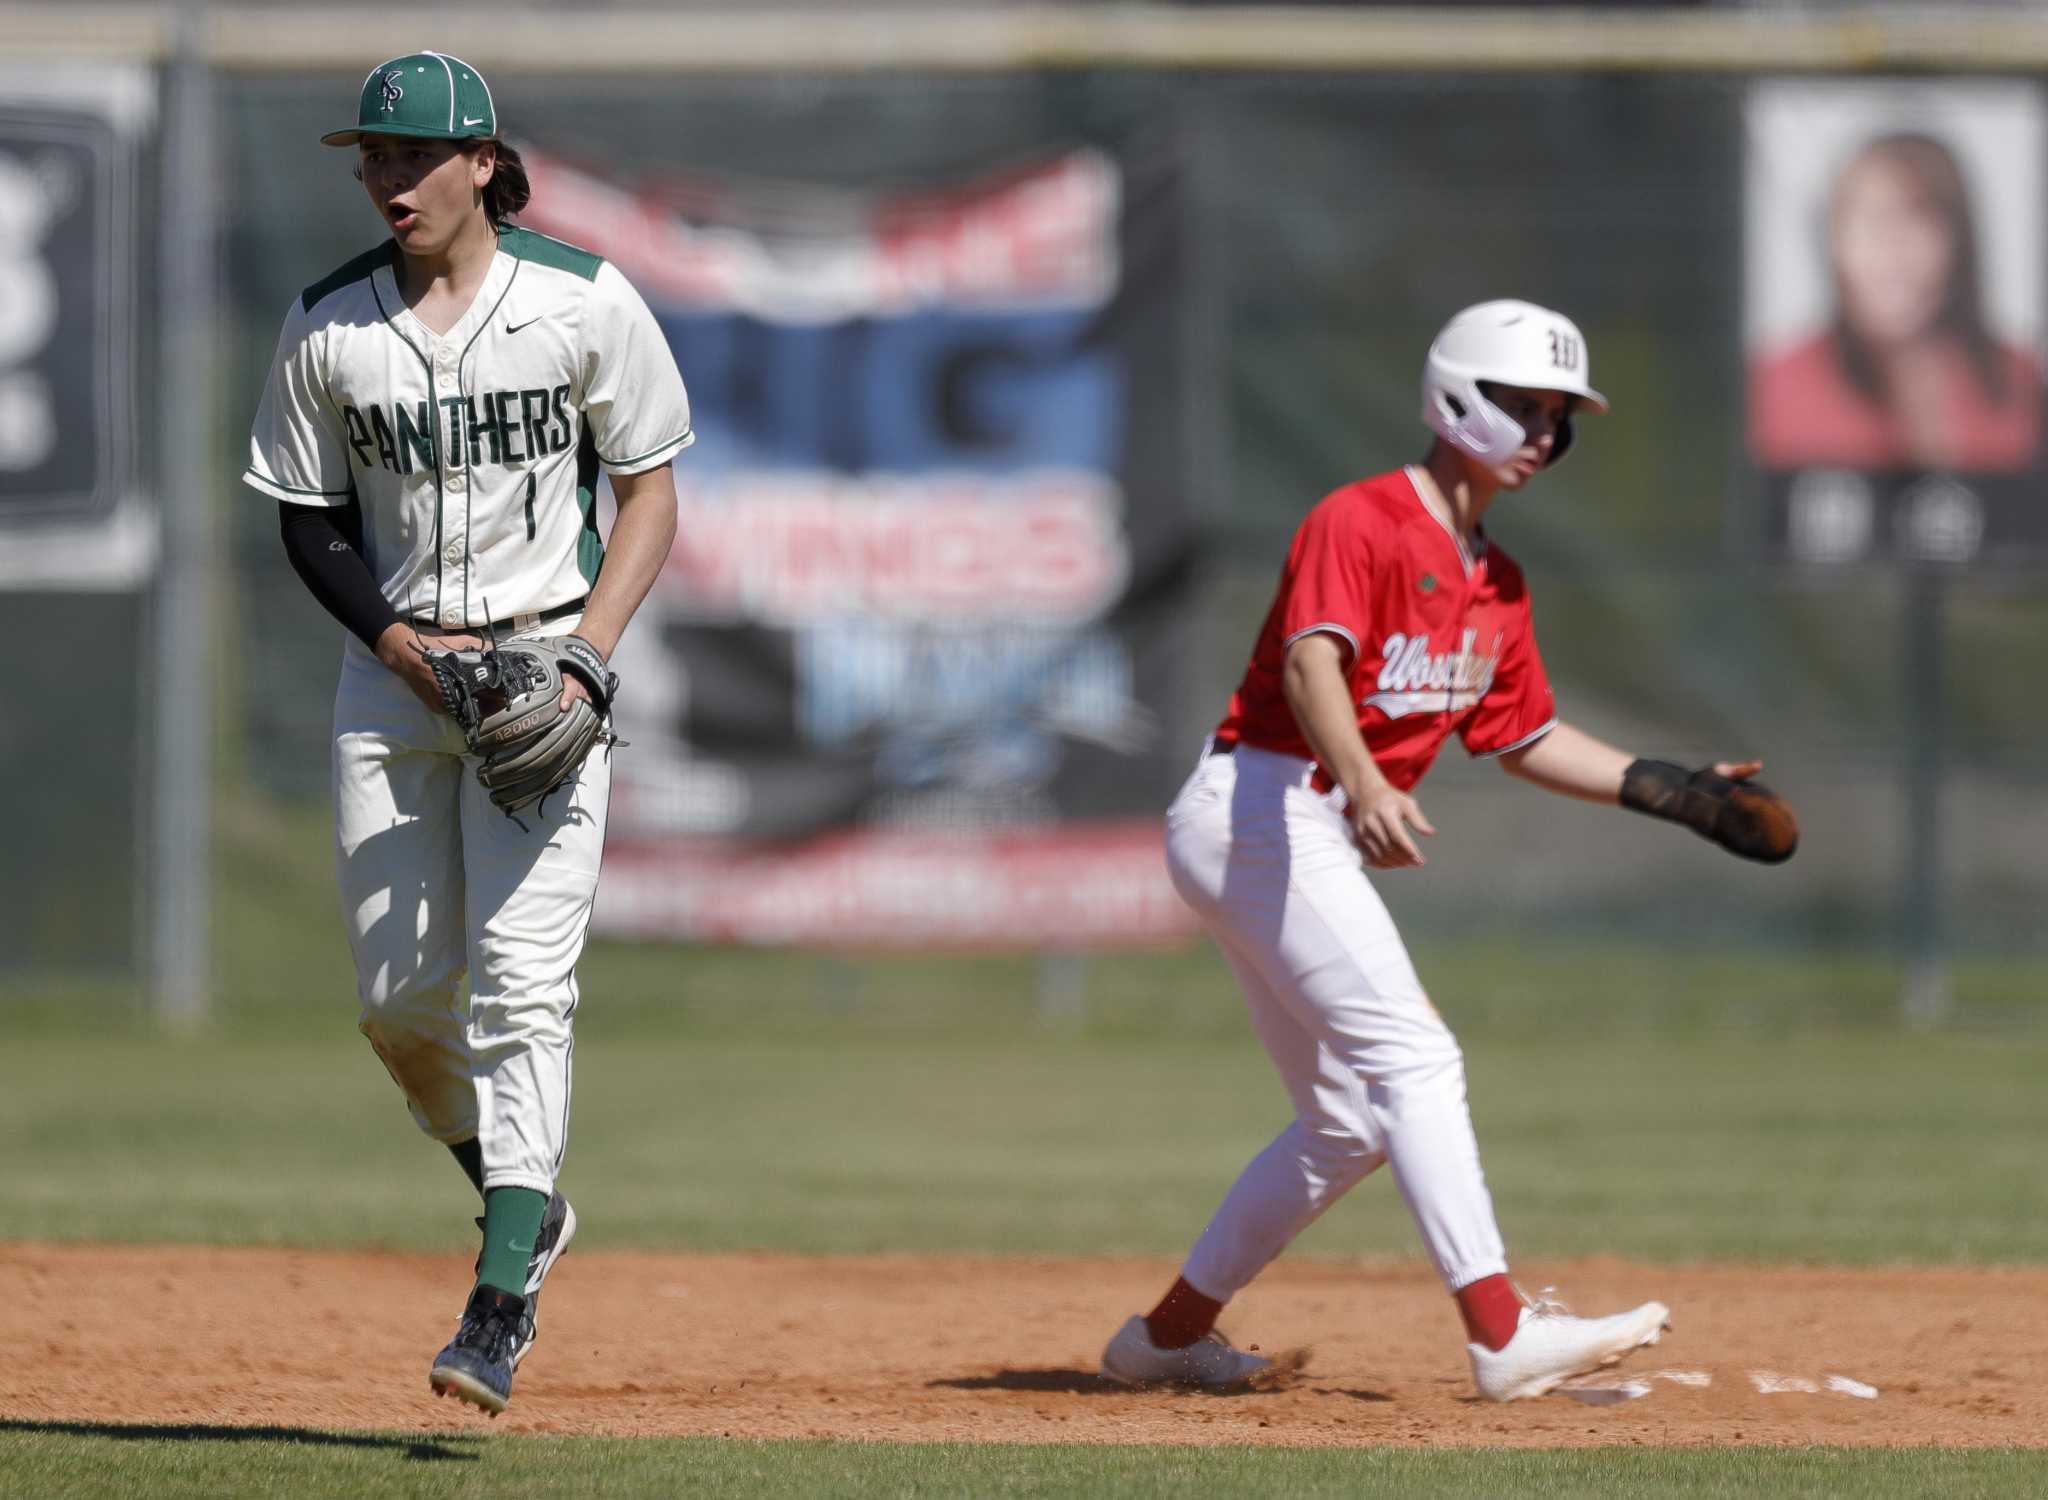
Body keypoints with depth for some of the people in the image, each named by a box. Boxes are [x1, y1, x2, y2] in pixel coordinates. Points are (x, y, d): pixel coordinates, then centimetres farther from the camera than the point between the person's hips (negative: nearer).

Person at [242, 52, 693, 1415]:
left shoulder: (585, 304, -7)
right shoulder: (329, 328, 0)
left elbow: (650, 492, 0)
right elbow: (310, 521, 7)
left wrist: (587, 647, -14)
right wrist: (395, 639, -10)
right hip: (393, 665, 3)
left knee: (521, 980, -14)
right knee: (400, 993, 3)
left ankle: (499, 1308, -17)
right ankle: (524, 1203, 30)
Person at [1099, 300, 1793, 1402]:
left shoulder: (1495, 585, 16)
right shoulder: (1360, 523, -12)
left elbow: (1522, 737, 26)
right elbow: (1313, 663, -28)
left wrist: (1670, 790, 18)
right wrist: (1365, 788, -46)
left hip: (1317, 843, 10)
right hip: (1264, 807, -10)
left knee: (1347, 1126, 14)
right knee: (1416, 1062, -20)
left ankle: (1170, 1333, 24)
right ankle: (1502, 1336, -28)